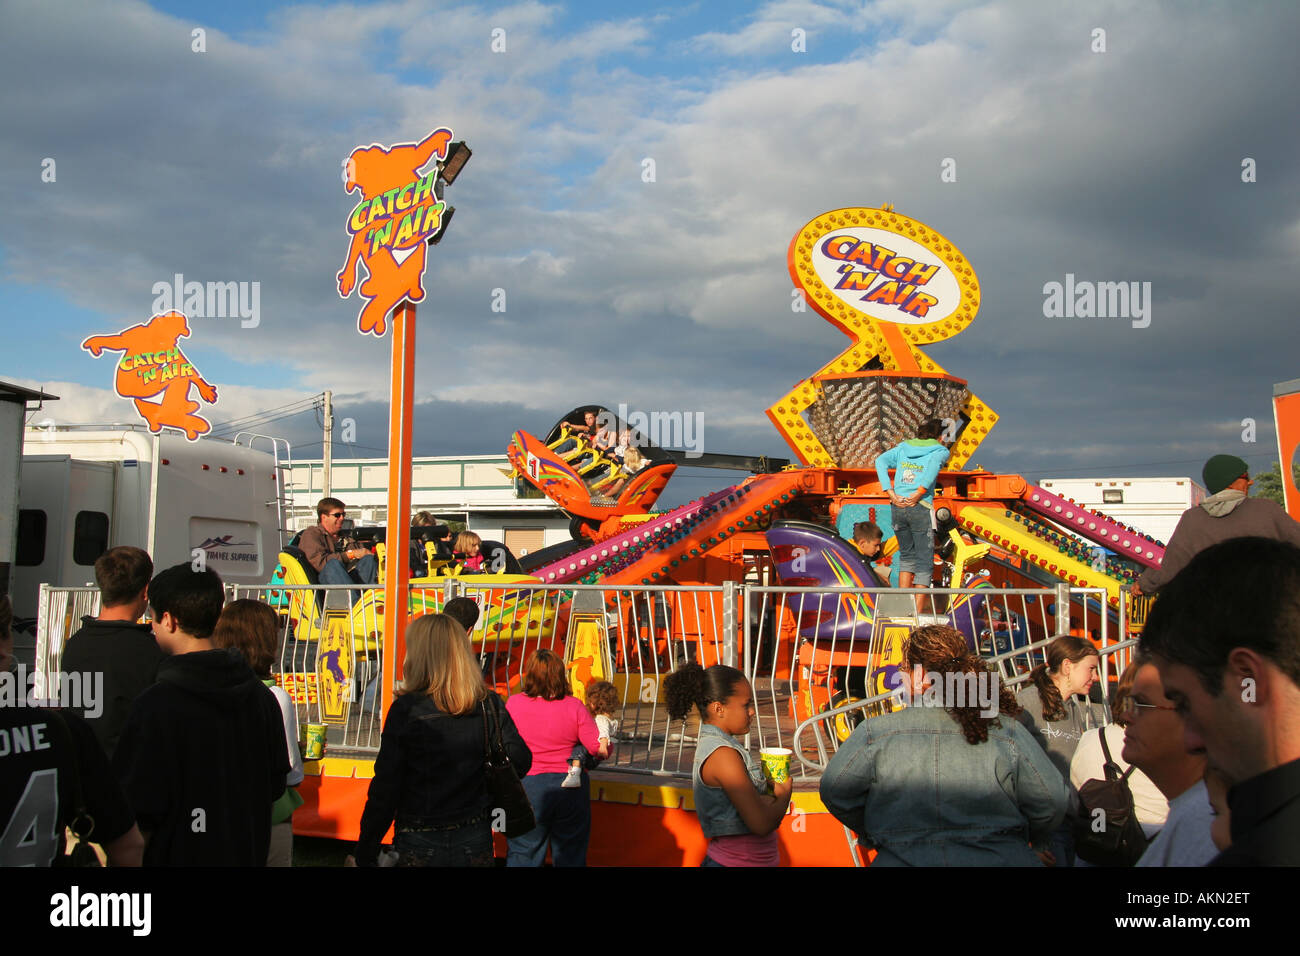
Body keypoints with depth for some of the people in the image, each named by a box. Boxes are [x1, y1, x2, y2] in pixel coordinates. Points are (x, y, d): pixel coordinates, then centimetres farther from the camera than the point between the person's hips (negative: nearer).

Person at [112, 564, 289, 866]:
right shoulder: (261, 696, -2)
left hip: (178, 854, -5)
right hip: (248, 856, 5)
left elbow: (140, 807, -18)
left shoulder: (155, 705, -20)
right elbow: (275, 786, 5)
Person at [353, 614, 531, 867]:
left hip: (421, 846, -3)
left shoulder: (406, 710, -13)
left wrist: (365, 855, -4)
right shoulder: (491, 705, -3)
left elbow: (385, 788, -11)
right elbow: (520, 761, -1)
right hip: (476, 844, 3)